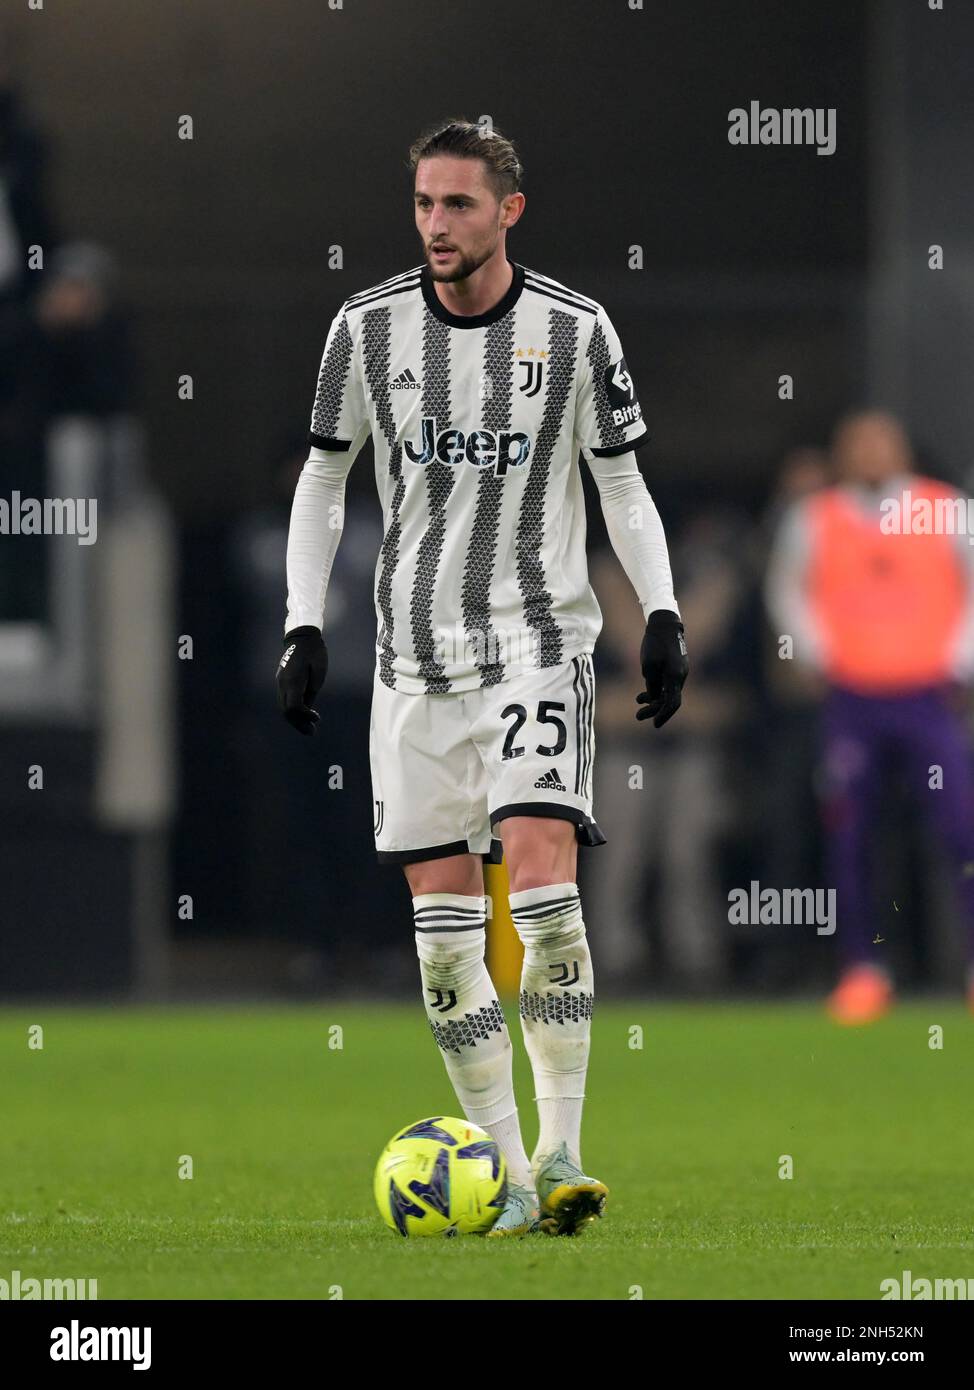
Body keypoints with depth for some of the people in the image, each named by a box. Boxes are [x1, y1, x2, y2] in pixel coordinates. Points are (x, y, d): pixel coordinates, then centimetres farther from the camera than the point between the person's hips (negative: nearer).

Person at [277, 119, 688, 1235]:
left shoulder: (574, 329, -2)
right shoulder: (368, 327, 2)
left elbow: (623, 484, 6)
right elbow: (321, 482, 12)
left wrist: (661, 615, -7)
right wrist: (302, 628, 4)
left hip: (538, 640, -2)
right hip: (414, 651, 2)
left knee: (540, 867, -20)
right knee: (441, 914, -2)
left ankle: (562, 1152, -15)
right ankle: (508, 1174, 5)